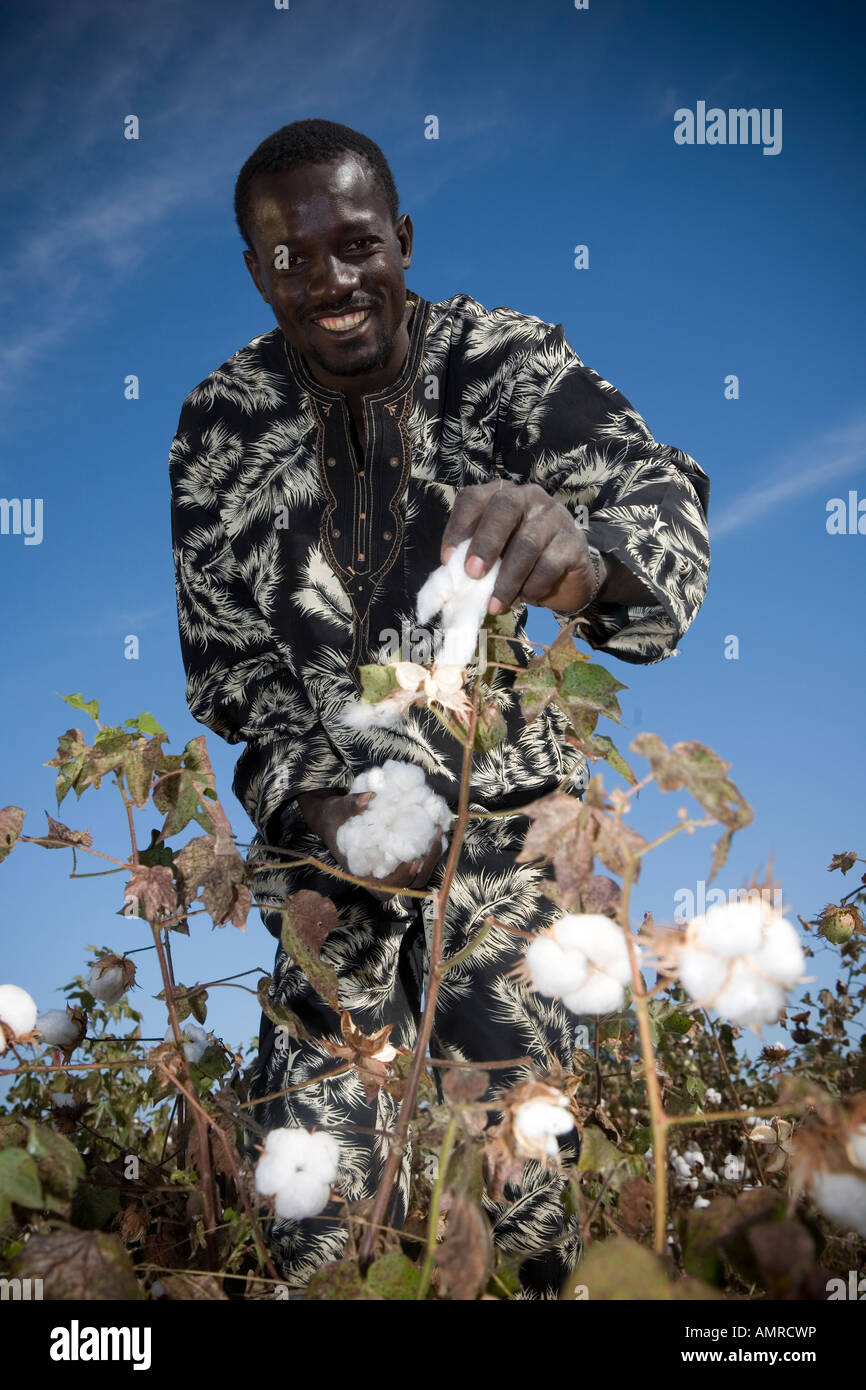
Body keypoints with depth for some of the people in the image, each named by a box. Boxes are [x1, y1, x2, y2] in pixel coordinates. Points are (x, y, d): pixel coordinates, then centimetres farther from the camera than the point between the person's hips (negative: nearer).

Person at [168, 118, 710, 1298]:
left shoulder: (507, 359, -10)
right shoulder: (219, 426, -3)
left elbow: (659, 498, -27)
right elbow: (223, 661, 3)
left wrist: (586, 556, -51)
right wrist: (314, 803, -15)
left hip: (504, 813, -1)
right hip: (318, 828, 2)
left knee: (526, 1150, 0)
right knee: (321, 1203, 1)